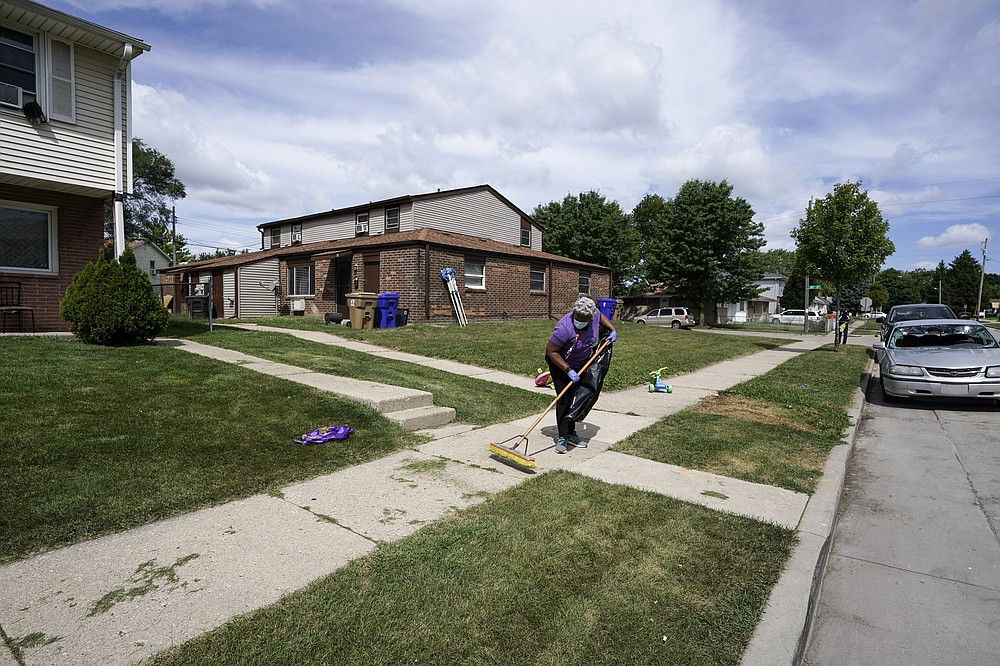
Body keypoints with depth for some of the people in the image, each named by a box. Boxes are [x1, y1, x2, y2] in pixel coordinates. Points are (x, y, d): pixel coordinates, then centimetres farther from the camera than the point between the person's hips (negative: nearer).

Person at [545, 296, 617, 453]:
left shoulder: (594, 315, -17)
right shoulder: (564, 328, -37)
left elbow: (601, 316, 10)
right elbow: (551, 351, -30)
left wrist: (612, 330, -2)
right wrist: (568, 370, -31)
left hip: (582, 363, 6)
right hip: (560, 364, -6)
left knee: (576, 398, 9)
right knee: (564, 399, -12)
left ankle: (571, 434, 19)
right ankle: (562, 438, -6)